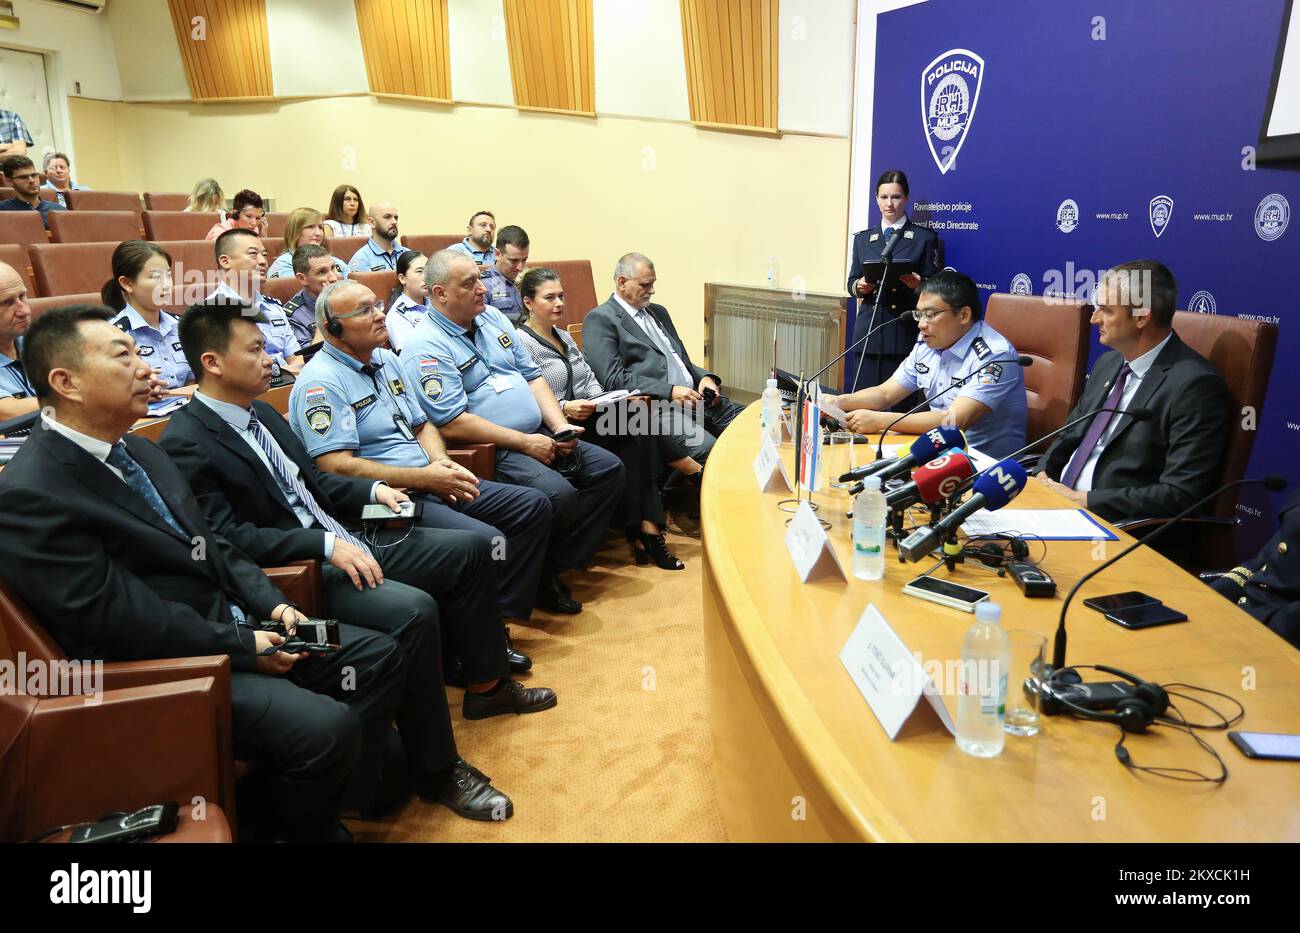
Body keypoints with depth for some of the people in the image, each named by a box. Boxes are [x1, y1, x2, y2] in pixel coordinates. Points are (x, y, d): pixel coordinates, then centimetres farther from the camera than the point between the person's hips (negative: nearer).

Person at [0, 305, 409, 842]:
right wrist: (245, 648, -16)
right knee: (325, 727, -25)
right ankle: (302, 829, 6)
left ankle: (334, 795, 15)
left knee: (381, 656, 4)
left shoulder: (137, 451, 10)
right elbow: (119, 621, -21)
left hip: (233, 625, 9)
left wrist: (272, 606, 0)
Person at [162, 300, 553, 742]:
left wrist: (372, 490, 5)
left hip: (346, 542, 10)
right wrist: (326, 546, -25)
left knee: (470, 549, 5)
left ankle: (487, 685, 17)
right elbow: (227, 538, -20)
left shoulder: (262, 413, 14)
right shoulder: (186, 444, -13)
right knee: (412, 609, -32)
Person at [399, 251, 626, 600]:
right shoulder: (426, 348, -12)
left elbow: (532, 376, 16)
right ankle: (536, 579, -3)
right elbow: (452, 424, -19)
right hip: (489, 451, -9)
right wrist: (525, 443, -17)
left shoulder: (492, 318, 13)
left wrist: (560, 426, 0)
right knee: (558, 494, -30)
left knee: (609, 468, 0)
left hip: (538, 435, 9)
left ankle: (558, 565, 0)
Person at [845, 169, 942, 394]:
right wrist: (860, 286, -5)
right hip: (869, 331, 3)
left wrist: (918, 285, -18)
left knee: (902, 402, -8)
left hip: (906, 333, -3)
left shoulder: (925, 238, 6)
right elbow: (851, 283, 17)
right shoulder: (863, 239, 17)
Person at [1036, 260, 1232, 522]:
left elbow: (1181, 495, -19)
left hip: (1112, 524, -7)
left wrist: (1084, 500, -18)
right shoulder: (1108, 363, 11)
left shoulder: (1195, 384, -14)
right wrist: (1044, 475, -1)